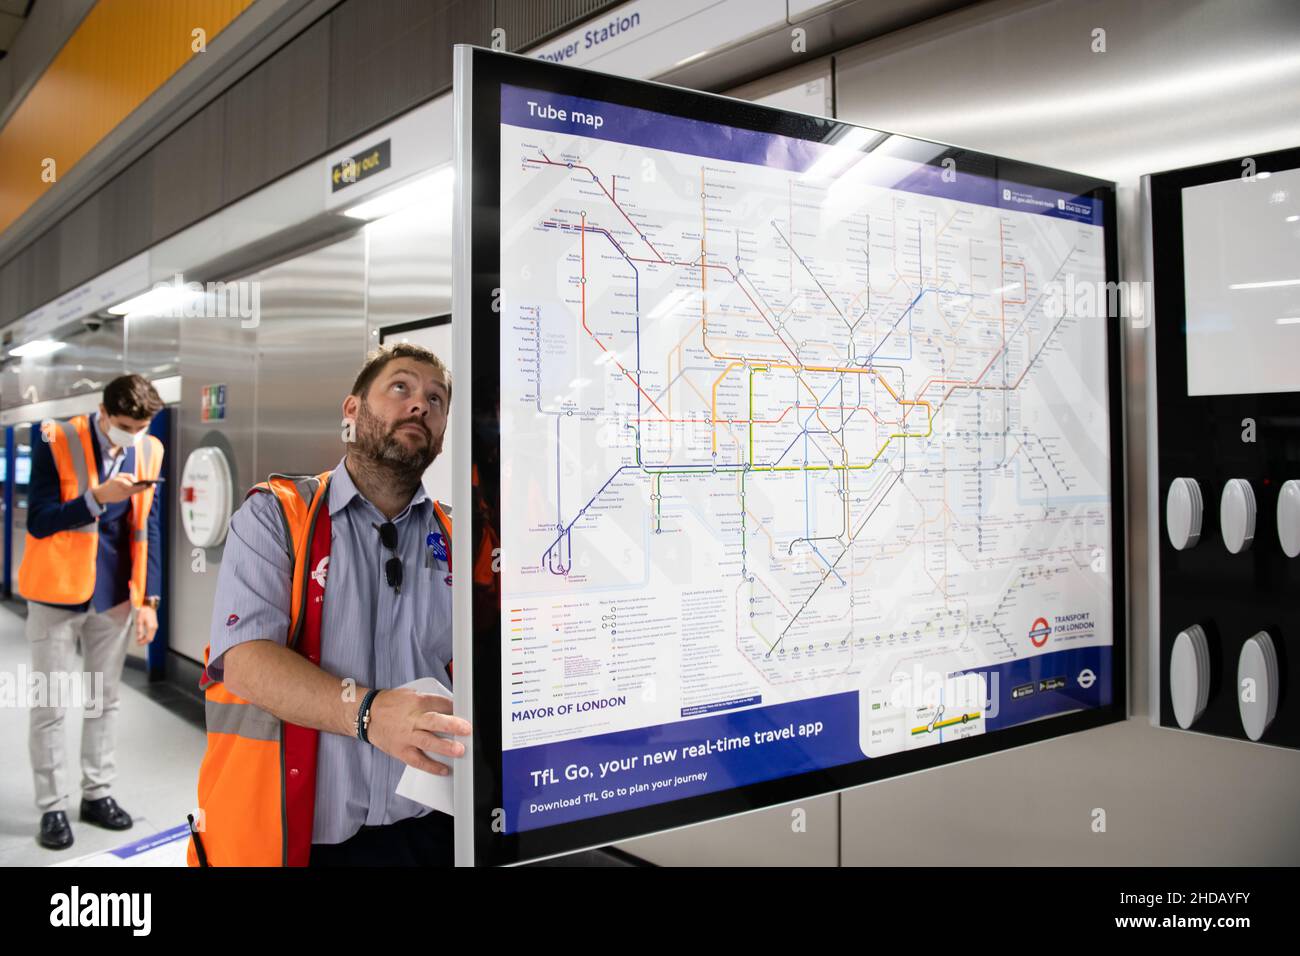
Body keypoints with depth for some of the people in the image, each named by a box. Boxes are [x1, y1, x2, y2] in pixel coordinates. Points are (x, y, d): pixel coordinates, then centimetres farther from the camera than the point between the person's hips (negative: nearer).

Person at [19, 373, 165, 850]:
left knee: (104, 699, 13)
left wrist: (148, 598, 0)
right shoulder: (56, 441, -14)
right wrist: (96, 497, -30)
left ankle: (97, 794, 26)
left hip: (114, 594, 4)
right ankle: (52, 807, 14)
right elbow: (38, 522, -16)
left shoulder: (150, 450, -2)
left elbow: (148, 528, 3)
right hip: (57, 593, -3)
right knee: (50, 705, 3)